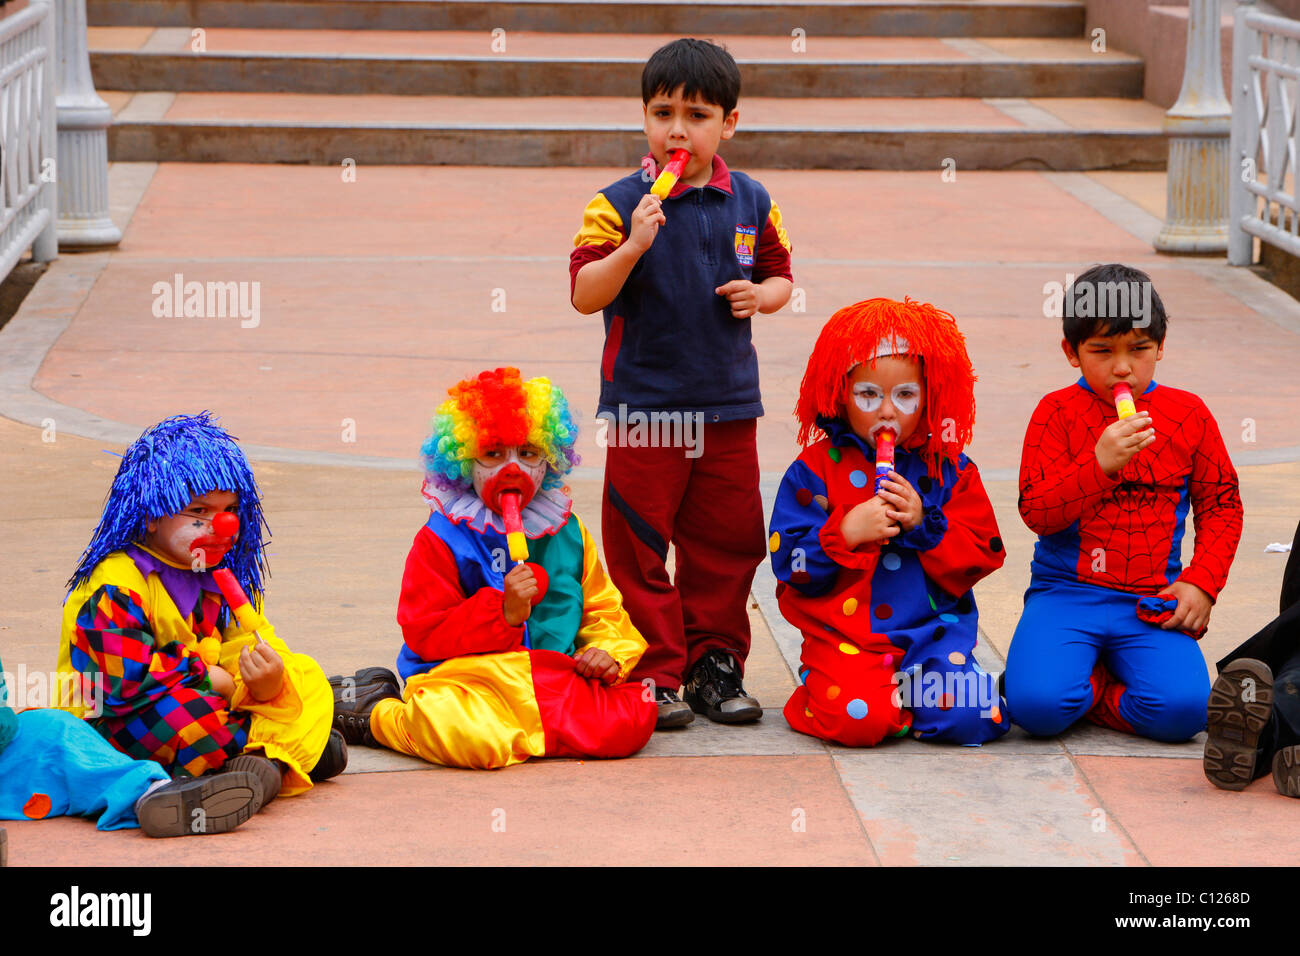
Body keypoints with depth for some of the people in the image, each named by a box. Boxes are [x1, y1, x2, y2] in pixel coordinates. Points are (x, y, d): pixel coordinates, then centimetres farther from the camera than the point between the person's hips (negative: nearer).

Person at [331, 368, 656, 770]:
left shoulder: (567, 532, 16)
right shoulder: (442, 539, -1)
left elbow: (603, 610, 21)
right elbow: (426, 635, -8)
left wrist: (609, 653, -2)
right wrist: (504, 612, -20)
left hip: (552, 683, 5)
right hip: (463, 680, -5)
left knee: (632, 721, -21)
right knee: (471, 739, -38)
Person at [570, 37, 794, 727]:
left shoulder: (751, 202, 4)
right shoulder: (619, 204, -7)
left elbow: (780, 275, 16)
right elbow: (584, 296, -13)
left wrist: (762, 295, -7)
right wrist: (632, 246, -28)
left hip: (729, 404, 3)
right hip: (643, 405, -3)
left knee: (727, 542, 9)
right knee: (638, 546, 1)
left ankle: (714, 665, 22)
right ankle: (657, 676, 11)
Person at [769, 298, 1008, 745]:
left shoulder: (949, 470, 9)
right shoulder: (816, 470, 2)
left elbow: (982, 557, 4)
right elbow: (790, 565, -3)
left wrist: (924, 524, -12)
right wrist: (846, 533, -18)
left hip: (932, 632, 3)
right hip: (844, 637, -2)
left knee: (969, 716, -21)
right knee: (858, 720, -30)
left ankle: (904, 689, 7)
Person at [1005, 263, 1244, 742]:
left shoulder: (1189, 414, 7)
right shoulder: (1057, 412, 0)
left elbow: (1221, 505, 13)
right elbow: (1036, 512, -8)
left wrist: (1202, 581, -2)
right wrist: (1099, 464, -23)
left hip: (1153, 600, 1)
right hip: (1065, 592, -1)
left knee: (1181, 711, -26)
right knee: (1038, 706, -28)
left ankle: (1091, 688, 2)